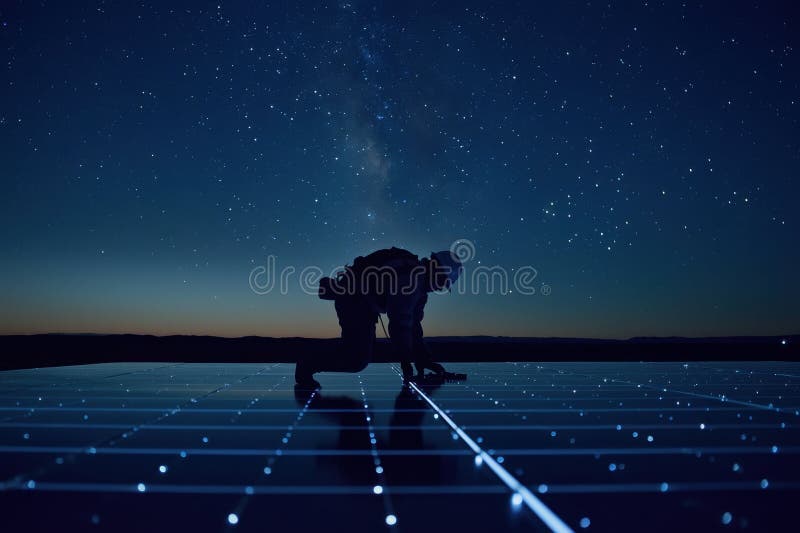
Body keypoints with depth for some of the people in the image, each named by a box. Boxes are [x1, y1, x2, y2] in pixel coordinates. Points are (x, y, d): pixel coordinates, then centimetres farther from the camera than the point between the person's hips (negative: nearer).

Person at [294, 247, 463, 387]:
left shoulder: (420, 282, 9)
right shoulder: (410, 279, -24)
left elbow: (413, 324, 14)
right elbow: (400, 324, -26)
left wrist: (424, 360, 11)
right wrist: (406, 362, -17)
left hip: (365, 305, 11)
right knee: (357, 361, -16)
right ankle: (306, 367, -4)